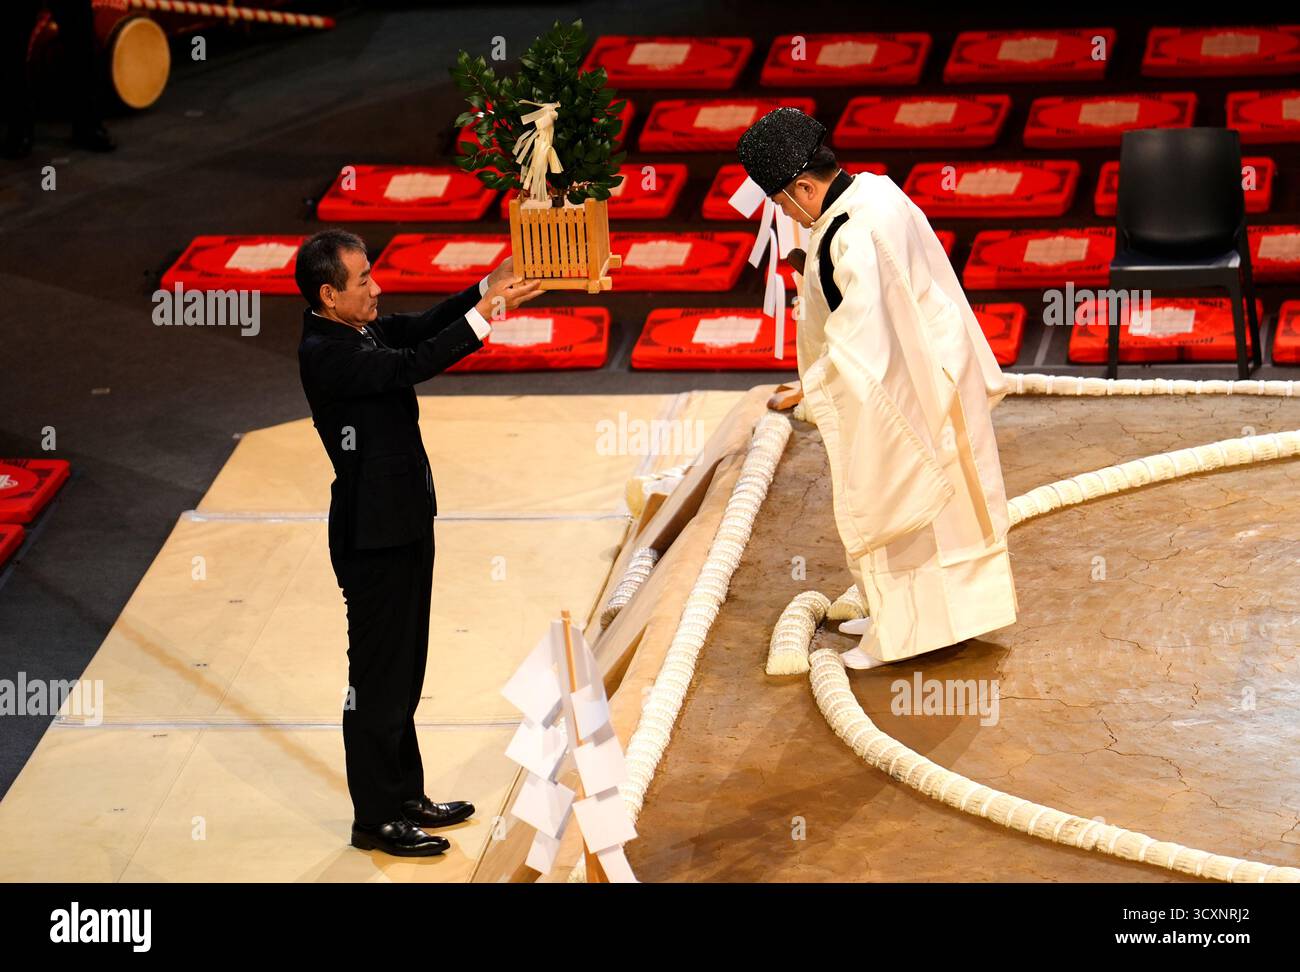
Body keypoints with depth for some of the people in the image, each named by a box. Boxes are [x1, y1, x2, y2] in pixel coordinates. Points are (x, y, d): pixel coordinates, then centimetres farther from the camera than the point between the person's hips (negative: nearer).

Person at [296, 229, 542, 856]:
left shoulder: (359, 330, 5)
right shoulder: (323, 353, -23)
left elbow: (422, 329, 10)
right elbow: (413, 365, -32)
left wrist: (487, 287, -5)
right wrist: (486, 312, -33)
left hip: (404, 521, 10)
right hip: (373, 534, -10)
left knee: (403, 670, 19)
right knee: (377, 674, 0)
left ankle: (405, 796, 30)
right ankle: (375, 818, 9)